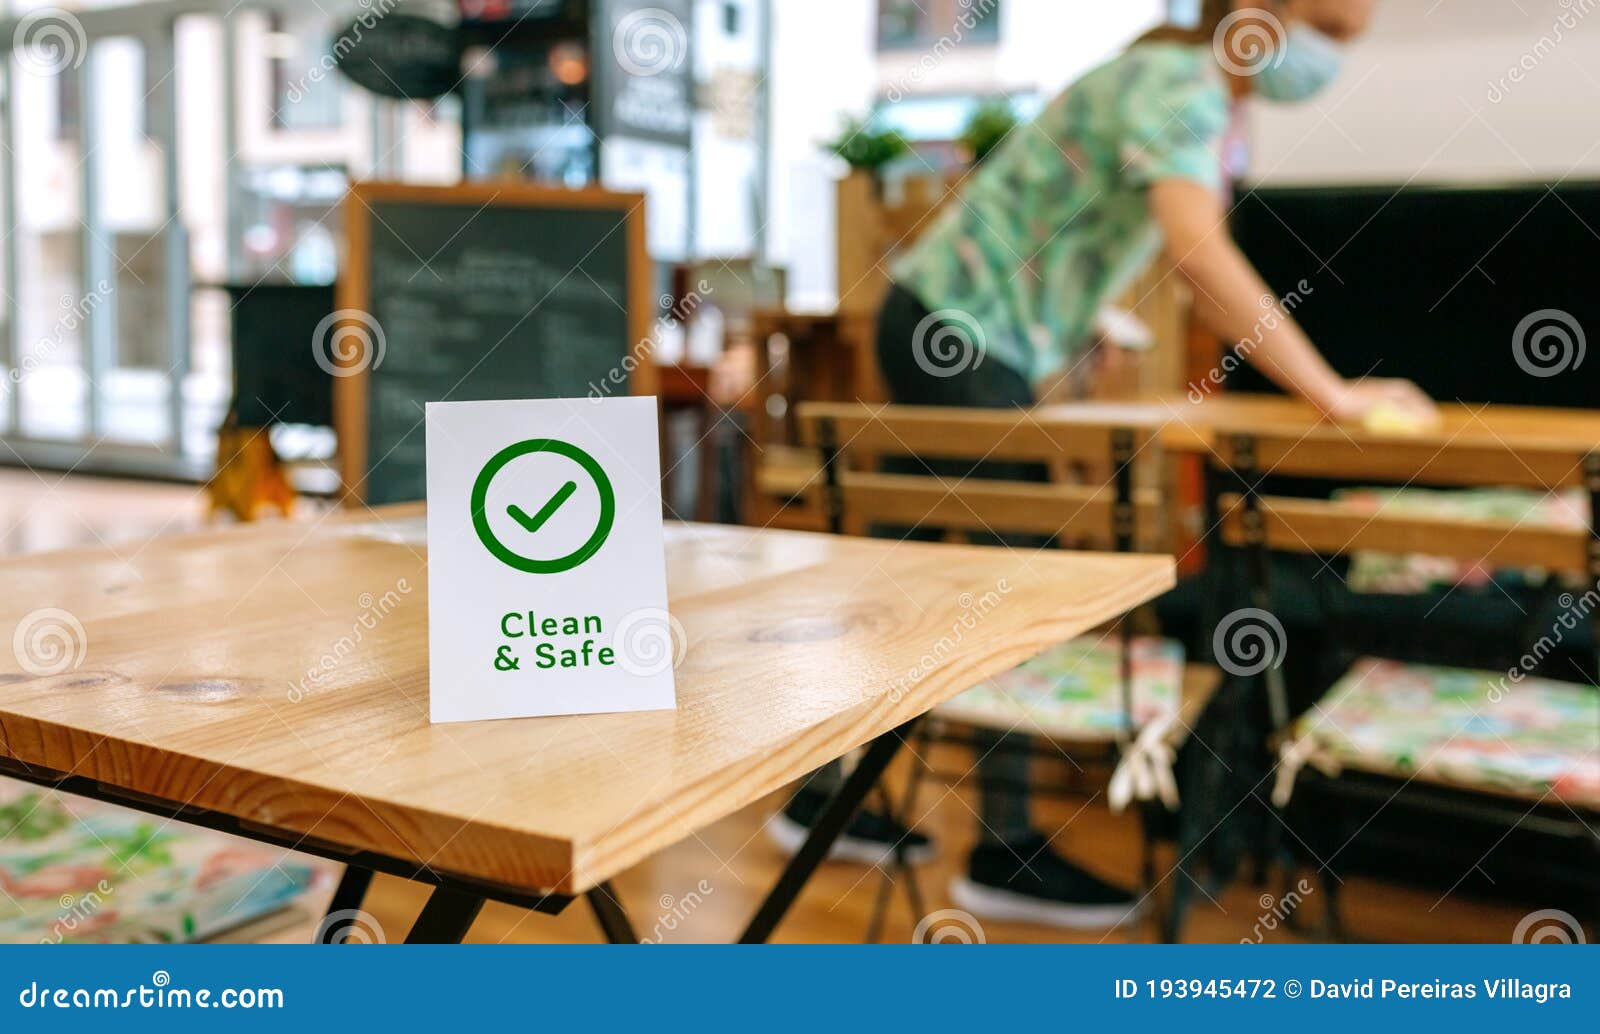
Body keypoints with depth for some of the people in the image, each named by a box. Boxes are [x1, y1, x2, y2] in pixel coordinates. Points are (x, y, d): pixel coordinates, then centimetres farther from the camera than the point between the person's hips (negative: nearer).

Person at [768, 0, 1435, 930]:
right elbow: (1200, 254, -34)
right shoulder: (1175, 85, -18)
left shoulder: (1218, 119, 13)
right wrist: (1331, 394, -32)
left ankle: (820, 794, 24)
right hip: (955, 330, -10)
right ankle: (1006, 853, 2)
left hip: (970, 339, 10)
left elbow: (1215, 281, 18)